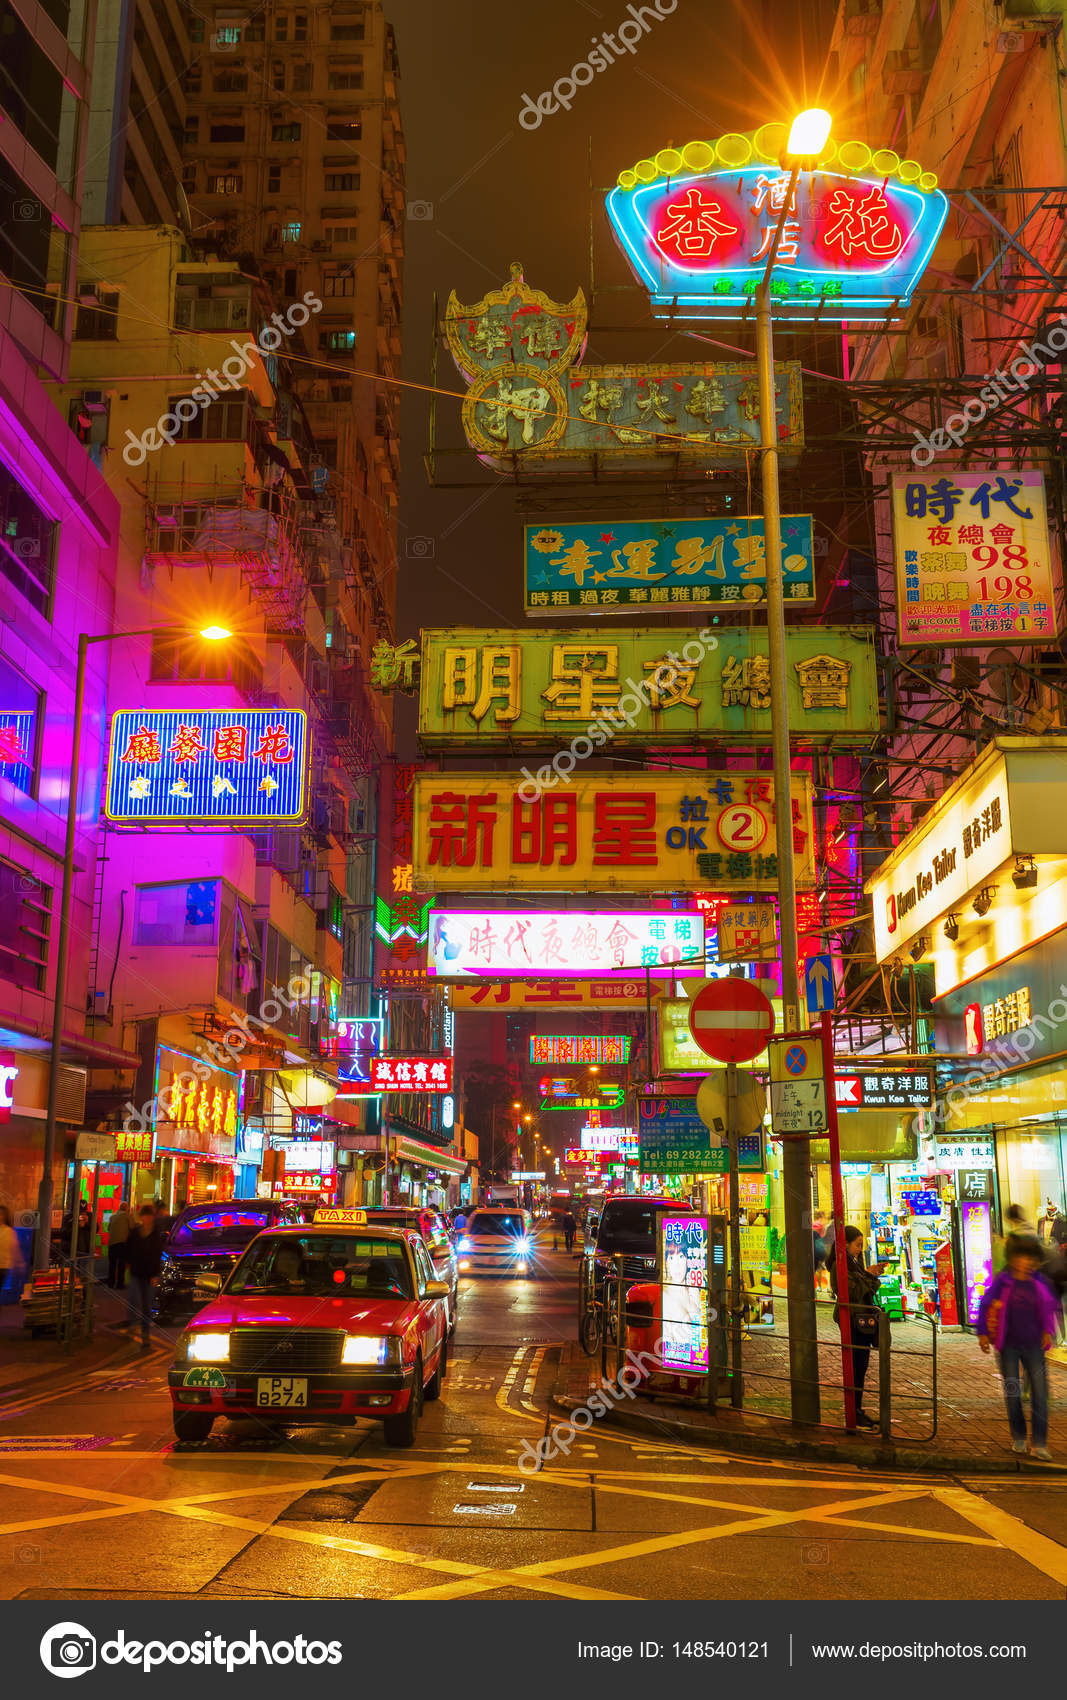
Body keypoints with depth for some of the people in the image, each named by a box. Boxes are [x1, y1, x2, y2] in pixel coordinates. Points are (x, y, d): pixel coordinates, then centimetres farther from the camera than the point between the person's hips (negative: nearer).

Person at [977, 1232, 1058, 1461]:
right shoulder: (1002, 1281, -7)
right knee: (1012, 1391, 7)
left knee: (1040, 1392, -3)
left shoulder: (1040, 1283, 1)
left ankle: (1039, 1444, 4)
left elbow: (1049, 1308, 14)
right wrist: (983, 1333, -5)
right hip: (1008, 1346, -2)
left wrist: (1048, 1331, 3)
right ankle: (1018, 1438, 24)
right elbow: (985, 1305, -3)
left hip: (1033, 1346, 2)